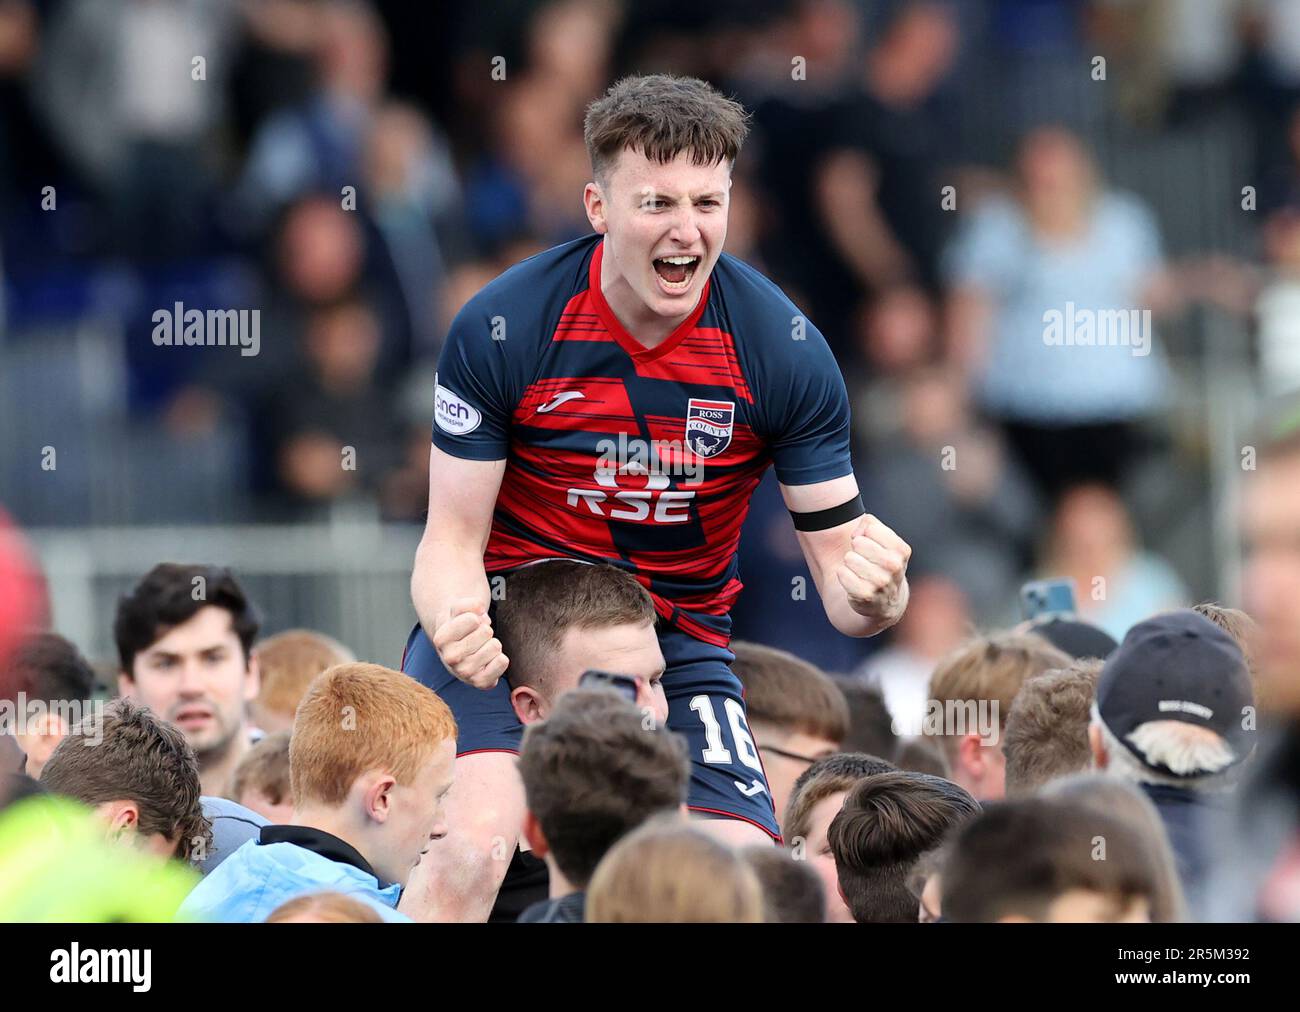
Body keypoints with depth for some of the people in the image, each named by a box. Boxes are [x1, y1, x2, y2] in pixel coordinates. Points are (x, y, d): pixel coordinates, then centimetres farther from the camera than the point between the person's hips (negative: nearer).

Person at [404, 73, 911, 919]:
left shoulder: (786, 351, -12)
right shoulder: (498, 330, -16)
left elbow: (836, 553, -7)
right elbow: (453, 537, -10)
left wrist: (871, 594, -33)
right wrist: (457, 621, -34)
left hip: (679, 636, 2)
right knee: (479, 844, -29)